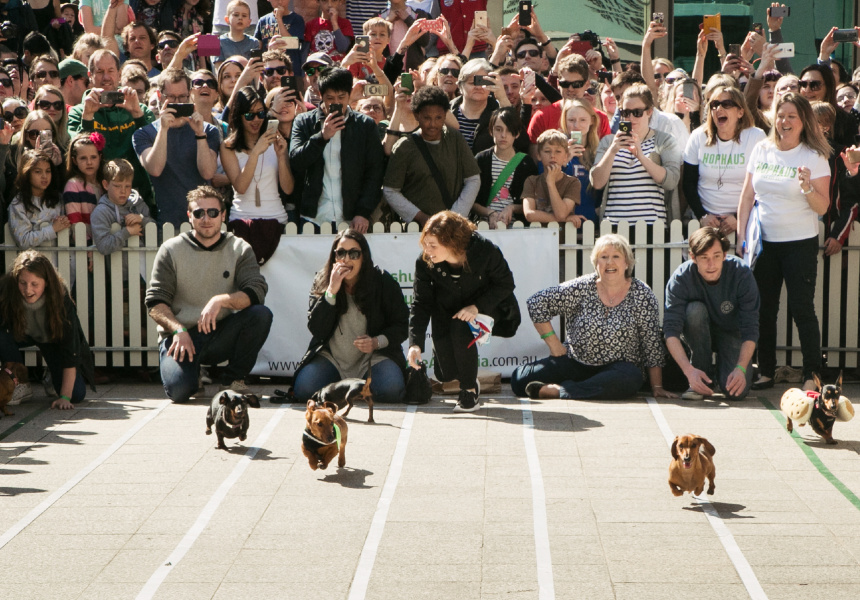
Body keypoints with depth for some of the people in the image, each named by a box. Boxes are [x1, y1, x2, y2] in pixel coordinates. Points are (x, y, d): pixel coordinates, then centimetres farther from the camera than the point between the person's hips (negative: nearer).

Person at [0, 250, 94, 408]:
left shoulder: (60, 299, -34)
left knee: (76, 394, -17)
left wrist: (65, 397, -34)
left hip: (53, 339, -1)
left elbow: (69, 349, -31)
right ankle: (20, 385, -12)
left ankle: (52, 376, 17)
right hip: (21, 334, 1)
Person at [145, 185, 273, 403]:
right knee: (178, 389, -29)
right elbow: (155, 302, -3)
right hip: (181, 334, -2)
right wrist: (178, 330, -21)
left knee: (261, 315, -26)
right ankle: (194, 374, 11)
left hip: (220, 334, 2)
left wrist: (221, 300, -27)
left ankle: (233, 379, -5)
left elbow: (257, 291, -11)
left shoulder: (239, 249, 4)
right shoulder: (171, 250, 1)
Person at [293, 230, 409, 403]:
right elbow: (317, 330, -12)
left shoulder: (382, 281, -5)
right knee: (304, 390, -24)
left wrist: (377, 342, -17)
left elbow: (401, 325, 2)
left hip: (373, 356, -1)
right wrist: (331, 291, -22)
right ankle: (340, 386, 10)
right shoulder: (322, 281, -2)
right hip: (331, 356, 1)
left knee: (390, 390, -30)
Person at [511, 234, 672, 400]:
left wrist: (657, 387, -6)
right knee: (520, 380, -17)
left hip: (616, 367, -1)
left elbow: (652, 344, -2)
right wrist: (554, 345, -4)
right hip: (575, 362, 1)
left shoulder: (642, 295, -2)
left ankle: (559, 391, -29)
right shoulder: (581, 288, -2)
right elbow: (537, 302, -1)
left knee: (632, 379, -38)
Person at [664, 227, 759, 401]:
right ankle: (704, 375, -18)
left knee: (737, 391, -26)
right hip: (698, 334, 1)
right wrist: (689, 370, -43)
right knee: (695, 309, -34)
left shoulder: (742, 274, -24)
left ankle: (721, 371, 11)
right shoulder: (681, 278, -24)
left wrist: (741, 368, -38)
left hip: (732, 333, -1)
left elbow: (750, 328, -24)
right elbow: (671, 330, -29)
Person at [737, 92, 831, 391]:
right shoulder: (761, 150, 6)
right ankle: (766, 372, 18)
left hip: (801, 243, -4)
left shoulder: (814, 157, -5)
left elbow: (822, 208, -8)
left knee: (802, 309, -5)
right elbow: (747, 196, 12)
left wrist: (807, 186, -26)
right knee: (763, 309, 8)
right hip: (764, 242, 4)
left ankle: (811, 375, 4)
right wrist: (741, 236, 7)